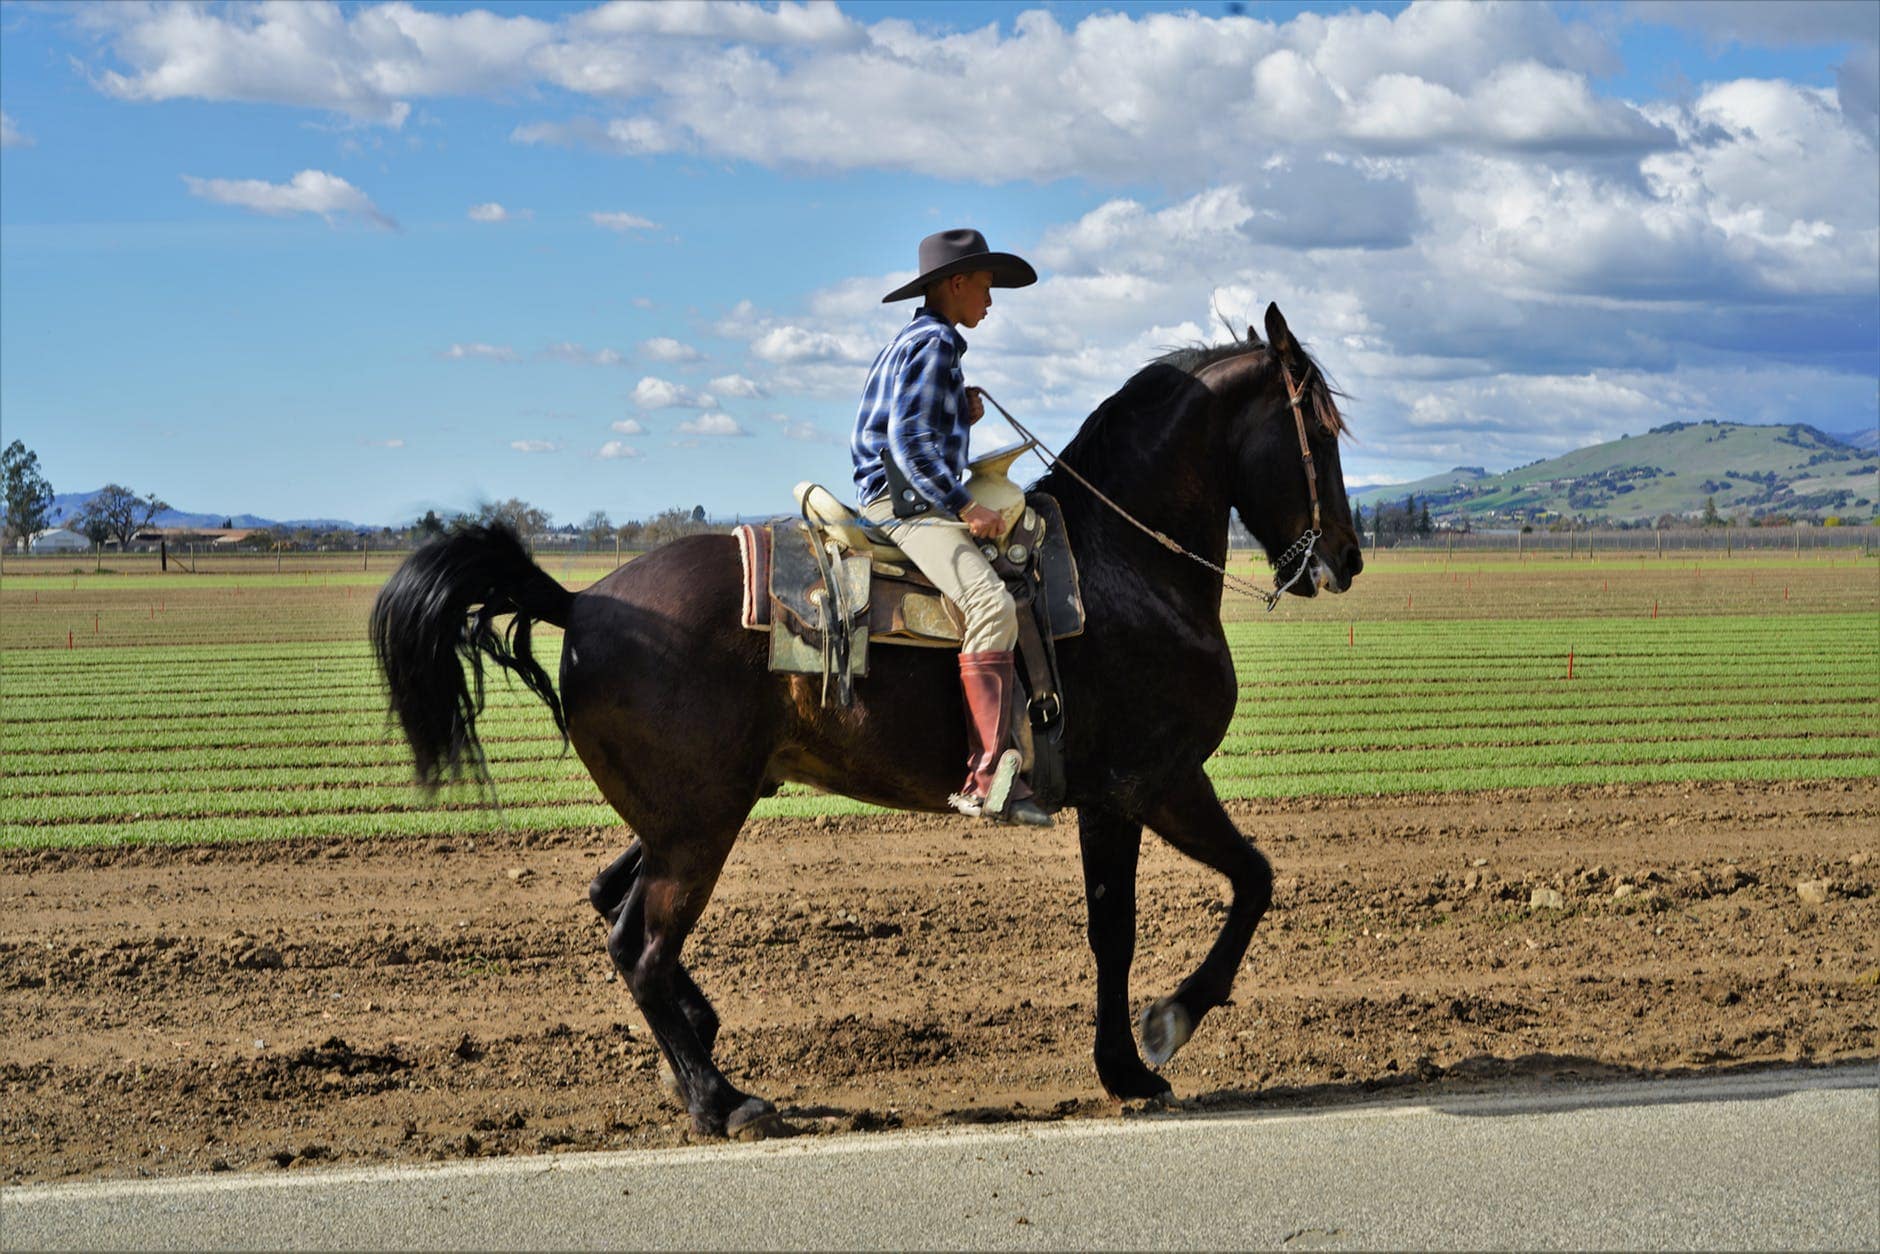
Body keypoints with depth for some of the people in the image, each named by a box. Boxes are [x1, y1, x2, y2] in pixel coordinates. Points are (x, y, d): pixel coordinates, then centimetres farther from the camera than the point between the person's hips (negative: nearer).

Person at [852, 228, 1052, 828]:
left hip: (915, 502, 11)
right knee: (991, 603, -30)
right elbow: (907, 439, -19)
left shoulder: (913, 343, 24)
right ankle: (987, 778, -39)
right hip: (906, 502, -11)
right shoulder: (932, 342, -8)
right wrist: (963, 506, -20)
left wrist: (962, 415, 11)